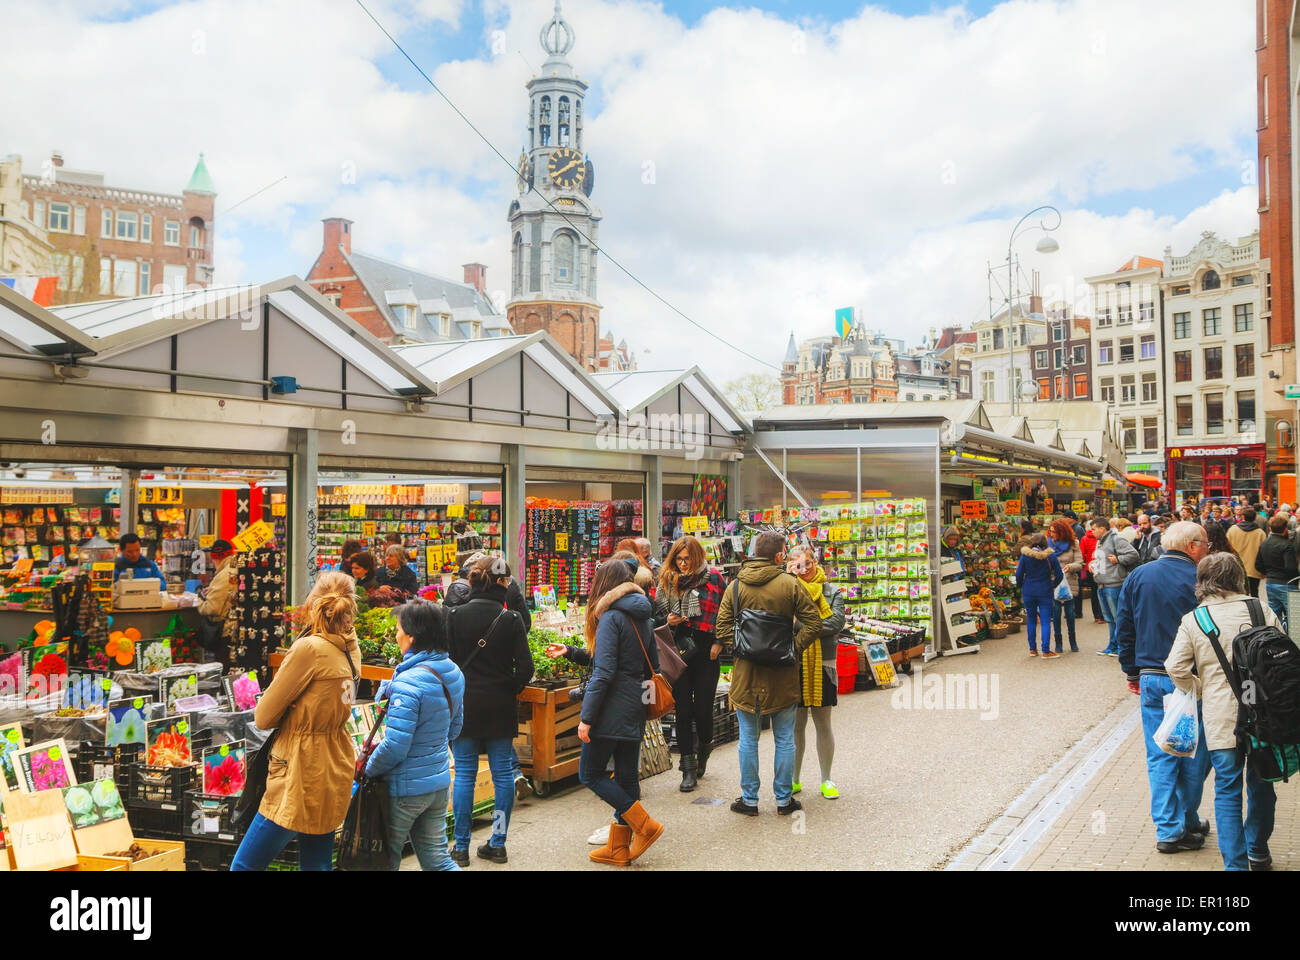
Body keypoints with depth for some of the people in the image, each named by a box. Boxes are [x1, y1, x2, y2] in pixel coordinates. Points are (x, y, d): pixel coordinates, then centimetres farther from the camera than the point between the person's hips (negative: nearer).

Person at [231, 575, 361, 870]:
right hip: (335, 776, 8)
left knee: (243, 865, 3)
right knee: (317, 864, 17)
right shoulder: (350, 648, 0)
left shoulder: (309, 648, -19)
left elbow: (263, 717, -10)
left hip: (303, 777, -8)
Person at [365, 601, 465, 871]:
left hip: (406, 788, -7)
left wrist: (367, 770, -7)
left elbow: (394, 747, -24)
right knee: (436, 857, 15)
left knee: (386, 860, 13)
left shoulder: (408, 683, -24)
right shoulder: (454, 673, 1)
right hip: (440, 783, 7)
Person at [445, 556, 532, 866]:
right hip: (501, 707, 0)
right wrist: (511, 689, 8)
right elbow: (525, 668, -10)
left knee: (464, 775, 8)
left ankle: (461, 847, 13)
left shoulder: (455, 615, -5)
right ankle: (497, 843, 17)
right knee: (503, 773, 11)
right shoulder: (511, 619, -8)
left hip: (464, 704, 0)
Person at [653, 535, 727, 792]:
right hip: (679, 652, 2)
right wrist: (667, 620, -6)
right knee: (682, 709, 2)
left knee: (703, 707, 0)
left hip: (706, 653, -2)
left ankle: (705, 745, 33)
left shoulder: (713, 578, 0)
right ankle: (688, 768, 11)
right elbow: (656, 612, 16)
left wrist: (719, 642, -6)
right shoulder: (667, 580, 8)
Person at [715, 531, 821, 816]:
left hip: (746, 674, 1)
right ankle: (784, 799, 20)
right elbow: (813, 623, -9)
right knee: (784, 739, 12)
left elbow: (722, 628, -4)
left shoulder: (735, 586, -1)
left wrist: (741, 648, 4)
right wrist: (793, 649, -2)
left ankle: (749, 800, 18)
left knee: (748, 740, 11)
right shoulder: (790, 584, -7)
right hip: (783, 675, -1)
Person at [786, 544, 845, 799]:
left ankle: (826, 780, 20)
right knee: (796, 724, 8)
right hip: (794, 665, 0)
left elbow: (836, 623, -10)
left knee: (823, 725, 7)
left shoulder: (832, 592, 4)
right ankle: (794, 779, 21)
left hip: (822, 666, 0)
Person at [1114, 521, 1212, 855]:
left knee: (1160, 756, 8)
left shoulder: (1137, 577, 2)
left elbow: (1124, 628, 6)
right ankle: (1187, 825, 23)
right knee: (1194, 754, 12)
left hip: (1151, 678, 3)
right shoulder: (1200, 580, -11)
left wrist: (1132, 672, 15)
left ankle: (1168, 830, 10)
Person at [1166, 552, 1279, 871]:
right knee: (1261, 784, 20)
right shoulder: (1263, 612, -1)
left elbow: (1176, 667, -11)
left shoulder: (1193, 620, -6)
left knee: (1228, 791, 5)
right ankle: (1258, 852, 34)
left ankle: (1236, 862, 2)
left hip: (1220, 717, -3)